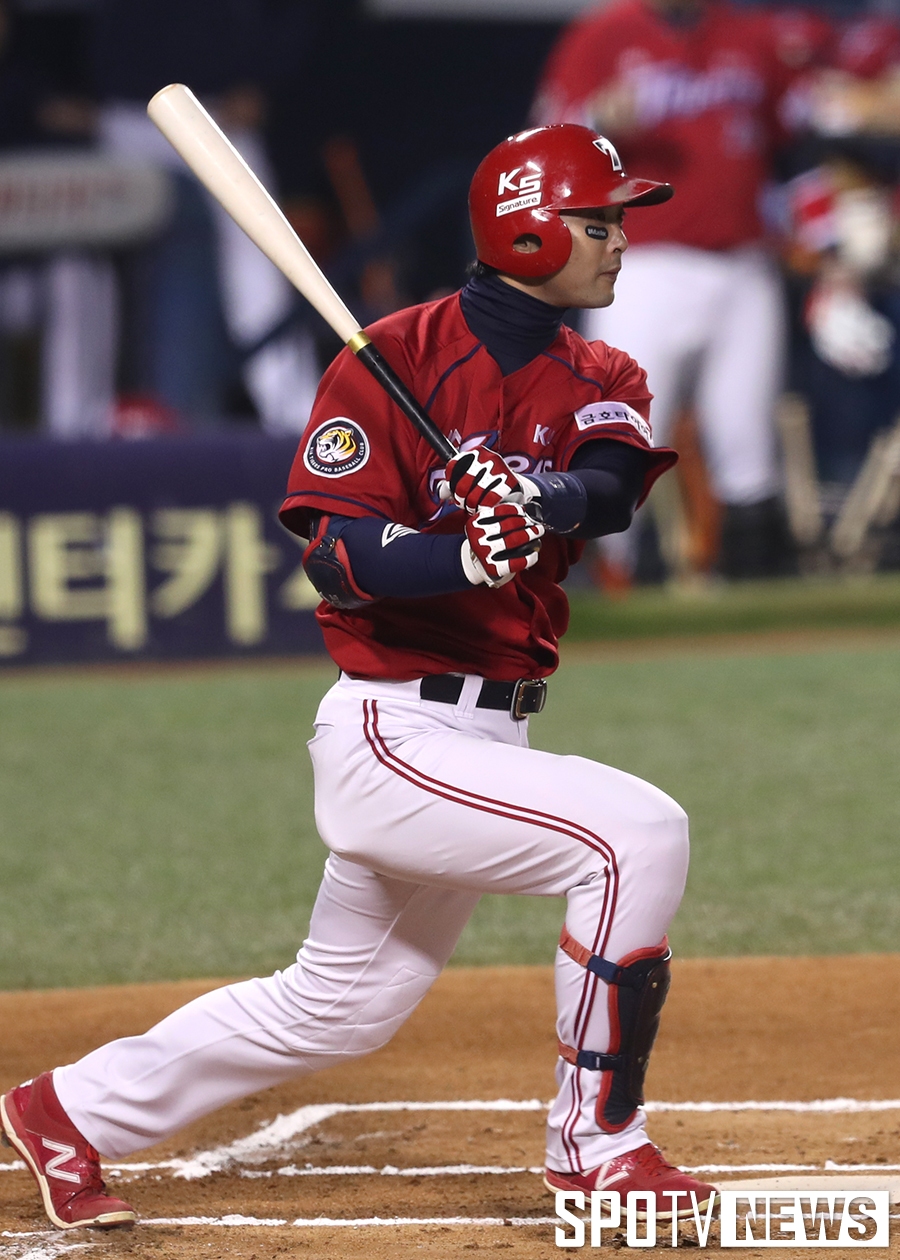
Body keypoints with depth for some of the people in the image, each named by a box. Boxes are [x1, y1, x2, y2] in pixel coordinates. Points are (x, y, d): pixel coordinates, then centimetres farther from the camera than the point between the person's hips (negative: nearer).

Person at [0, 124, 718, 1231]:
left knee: (335, 1009, 18)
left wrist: (542, 499, -36)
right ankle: (597, 1143, -11)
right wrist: (468, 556, -36)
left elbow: (613, 485, -14)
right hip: (393, 735, -8)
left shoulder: (596, 382, 9)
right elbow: (338, 552, -18)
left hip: (484, 740, 8)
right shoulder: (393, 360, -10)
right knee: (636, 831, -22)